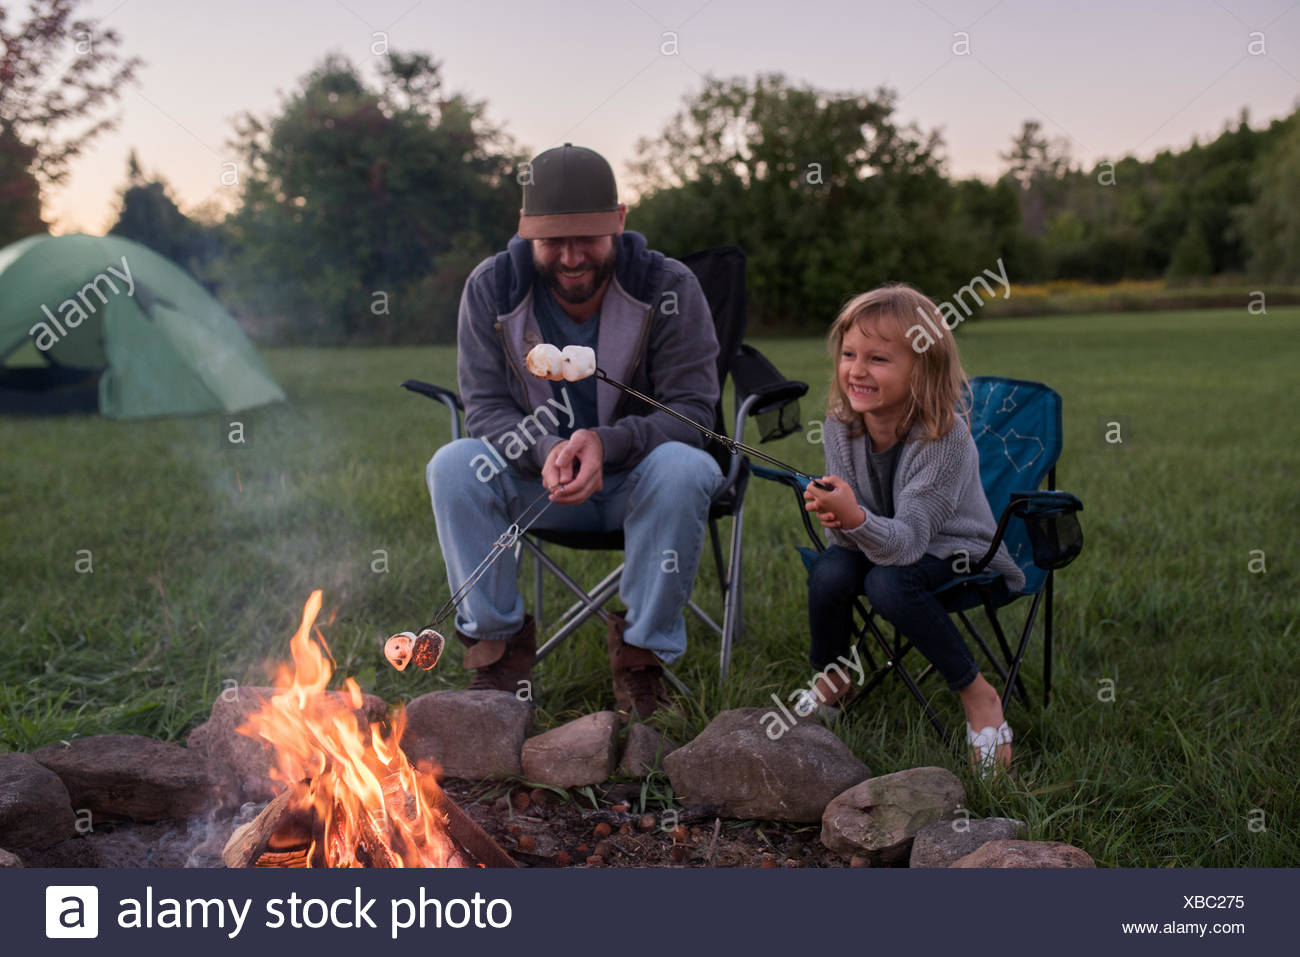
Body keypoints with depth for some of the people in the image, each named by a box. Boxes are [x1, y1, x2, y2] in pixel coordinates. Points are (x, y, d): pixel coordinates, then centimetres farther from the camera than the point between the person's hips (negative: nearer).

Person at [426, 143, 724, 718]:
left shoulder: (669, 288, -15)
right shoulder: (491, 288, -9)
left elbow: (691, 409, -16)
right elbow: (485, 406, -10)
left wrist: (606, 443, -34)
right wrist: (546, 451, -32)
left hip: (637, 480, -1)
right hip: (537, 477, 2)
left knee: (684, 469, -35)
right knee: (453, 466, -26)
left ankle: (642, 650, -16)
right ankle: (497, 643, -9)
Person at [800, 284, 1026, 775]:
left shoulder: (944, 435, -28)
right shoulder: (841, 425, -14)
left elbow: (908, 540, -32)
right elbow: (847, 536, -10)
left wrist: (856, 518, -52)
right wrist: (835, 519, -34)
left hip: (954, 550, -4)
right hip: (879, 544, 4)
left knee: (889, 584, -33)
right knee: (828, 572, -26)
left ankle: (978, 694, -13)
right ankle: (829, 678, 4)